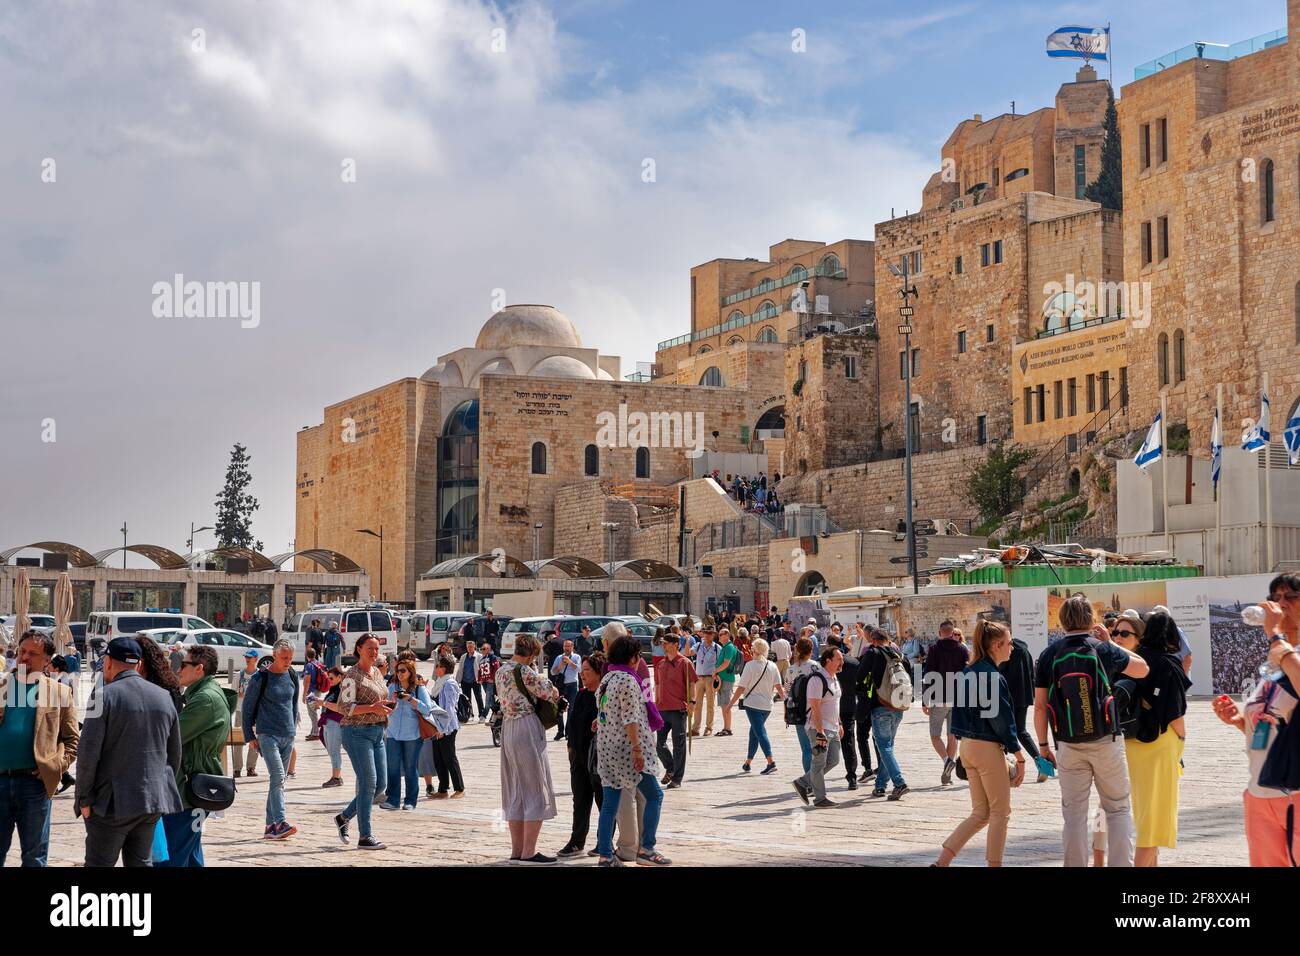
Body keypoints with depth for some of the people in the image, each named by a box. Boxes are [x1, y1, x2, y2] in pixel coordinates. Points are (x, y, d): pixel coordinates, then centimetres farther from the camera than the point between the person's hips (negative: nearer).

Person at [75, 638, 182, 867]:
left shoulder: (104, 695, -10)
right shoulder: (164, 697, 9)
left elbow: (88, 752, -14)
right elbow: (175, 753, 14)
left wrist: (84, 798, -6)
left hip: (113, 802, -6)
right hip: (154, 800, 6)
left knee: (100, 863, 1)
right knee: (141, 862, 13)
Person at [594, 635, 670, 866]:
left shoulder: (606, 679, 13)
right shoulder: (627, 680, -13)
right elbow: (630, 718, -18)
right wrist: (637, 749, -19)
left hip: (606, 747, 9)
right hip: (625, 746, -9)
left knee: (610, 802, 8)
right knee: (654, 795, 2)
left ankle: (605, 854, 6)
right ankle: (646, 849, -1)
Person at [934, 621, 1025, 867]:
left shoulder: (968, 672, 10)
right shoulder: (993, 677, -16)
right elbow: (1002, 720, -15)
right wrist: (1019, 756, -10)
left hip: (967, 745, 8)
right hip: (988, 748, -8)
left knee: (980, 814, 13)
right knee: (1000, 813, 5)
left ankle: (941, 861, 4)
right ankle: (994, 864, 9)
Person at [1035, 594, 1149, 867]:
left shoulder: (1049, 655, -1)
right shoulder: (1104, 650, -4)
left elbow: (1040, 706, 0)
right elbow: (1142, 670, 13)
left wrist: (1043, 745, 10)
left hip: (1069, 745, 1)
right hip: (1106, 742, -1)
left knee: (1074, 814, 8)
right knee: (1118, 809, 9)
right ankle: (1121, 864, 3)